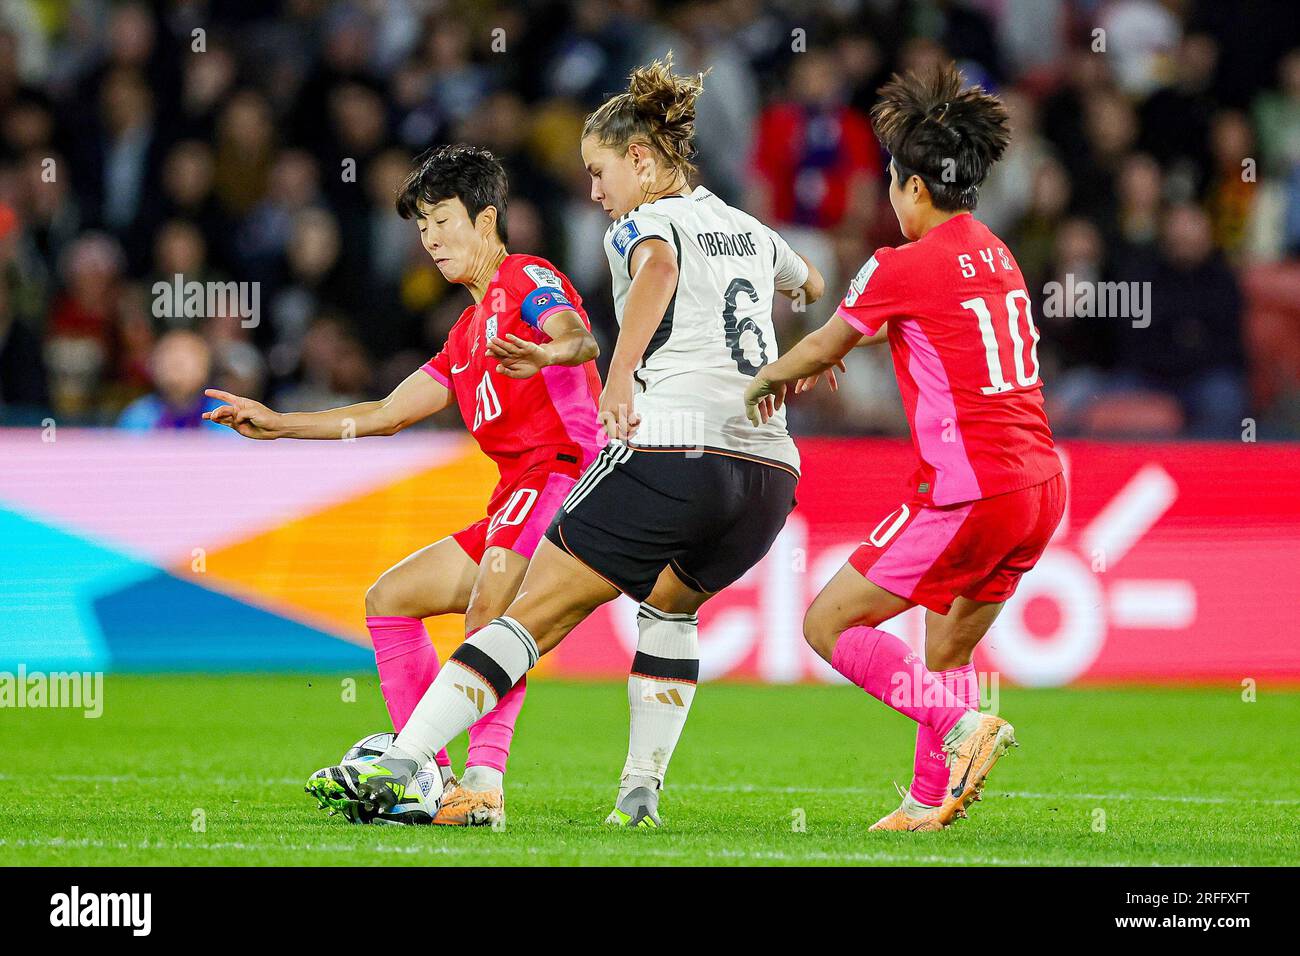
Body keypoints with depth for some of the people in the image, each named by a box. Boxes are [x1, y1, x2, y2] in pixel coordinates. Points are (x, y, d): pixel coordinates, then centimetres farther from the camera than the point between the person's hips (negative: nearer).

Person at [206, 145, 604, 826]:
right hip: (513, 503, 11)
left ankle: (485, 782, -44)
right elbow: (388, 414, 34)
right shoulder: (468, 334, 28)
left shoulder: (527, 280, -1)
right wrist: (275, 424, 31)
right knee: (389, 599, 14)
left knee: (490, 602, -33)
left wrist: (545, 354, -47)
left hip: (559, 472, -11)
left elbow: (579, 337, -23)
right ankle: (433, 781, 6)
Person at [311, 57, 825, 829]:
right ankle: (641, 792, 18)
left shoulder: (645, 223, 5)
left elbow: (659, 267, -22)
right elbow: (810, 286, 48)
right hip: (770, 472, 6)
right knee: (669, 605, 31)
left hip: (669, 452, -6)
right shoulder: (751, 230, 24)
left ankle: (397, 768, -7)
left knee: (532, 616, -2)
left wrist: (620, 380, -36)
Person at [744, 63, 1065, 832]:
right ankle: (930, 801, 17)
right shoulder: (996, 256, 15)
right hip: (1041, 485, 8)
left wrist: (766, 380, 26)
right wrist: (822, 359, 40)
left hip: (971, 493, -8)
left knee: (829, 623, 0)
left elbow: (820, 348, 7)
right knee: (947, 651, 21)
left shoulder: (904, 268, -8)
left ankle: (962, 723, -13)